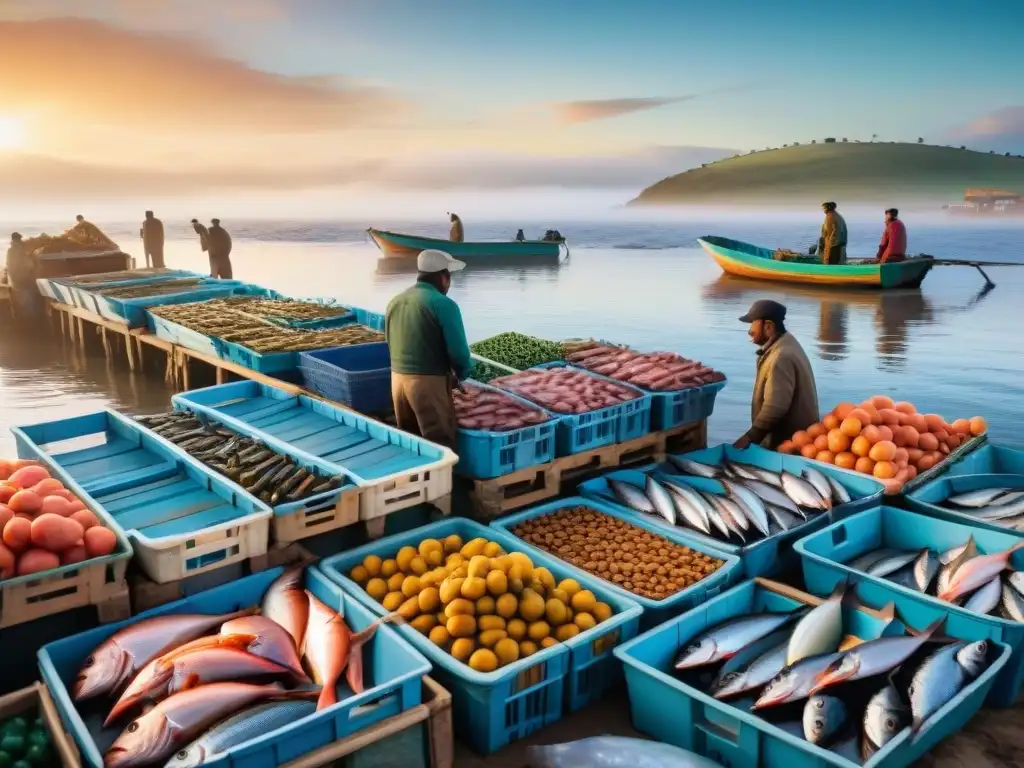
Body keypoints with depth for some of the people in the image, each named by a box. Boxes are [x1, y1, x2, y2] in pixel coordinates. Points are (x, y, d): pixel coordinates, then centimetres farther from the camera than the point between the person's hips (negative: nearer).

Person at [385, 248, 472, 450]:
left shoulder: (395, 302, 9)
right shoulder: (443, 304, -13)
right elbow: (458, 349, -14)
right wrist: (461, 374, 6)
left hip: (398, 378, 7)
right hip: (429, 382, -7)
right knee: (440, 446, 0)